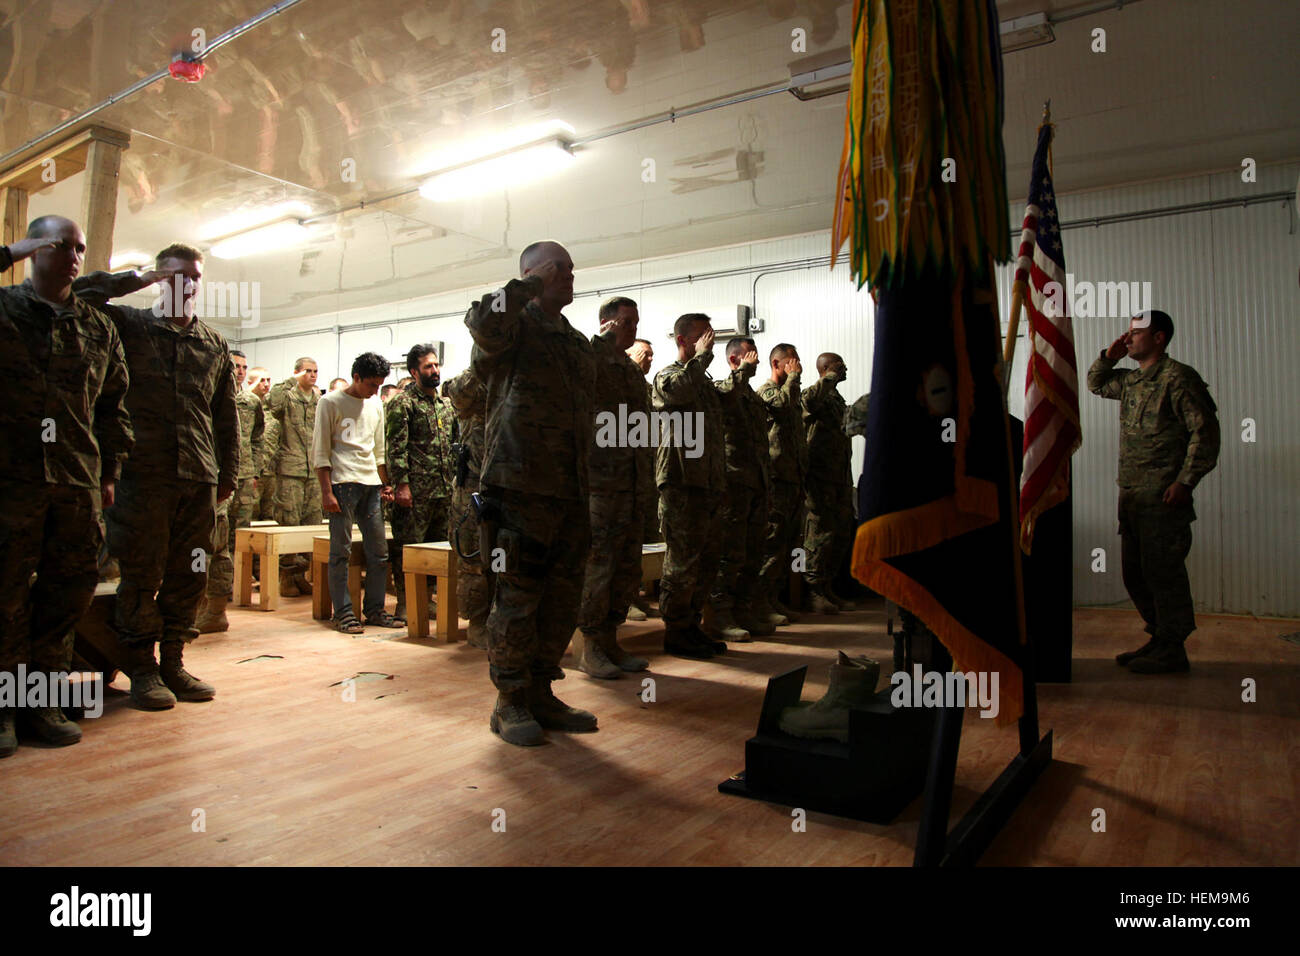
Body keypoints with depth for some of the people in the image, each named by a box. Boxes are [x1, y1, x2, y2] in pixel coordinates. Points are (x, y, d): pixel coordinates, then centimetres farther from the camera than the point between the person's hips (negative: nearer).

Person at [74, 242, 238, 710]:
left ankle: (173, 664, 17)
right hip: (144, 474, -3)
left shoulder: (215, 343, 16)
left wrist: (229, 473, 13)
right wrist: (136, 280, -3)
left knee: (188, 575, 6)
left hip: (199, 478, 3)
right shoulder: (129, 326, 8)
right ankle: (142, 669, 13)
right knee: (141, 575, 1)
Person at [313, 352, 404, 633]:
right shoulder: (331, 402, 0)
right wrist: (326, 491, -11)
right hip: (342, 483, -6)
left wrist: (385, 484, 17)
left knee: (379, 551, 5)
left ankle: (375, 609, 15)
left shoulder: (376, 406, 17)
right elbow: (320, 452, -4)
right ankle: (343, 612, 5)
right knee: (341, 550, -3)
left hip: (371, 485, 6)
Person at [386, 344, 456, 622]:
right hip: (415, 491, -7)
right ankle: (405, 602, 6)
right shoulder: (402, 403, -4)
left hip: (443, 491, 7)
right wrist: (401, 484, -17)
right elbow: (396, 447, -11)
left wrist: (453, 483, 17)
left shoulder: (445, 405, 18)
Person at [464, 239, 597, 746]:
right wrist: (529, 284, -10)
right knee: (518, 596, -2)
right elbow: (483, 322, -27)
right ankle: (510, 703, 11)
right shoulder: (514, 326, -1)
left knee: (562, 597, 11)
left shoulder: (580, 343, 22)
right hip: (521, 486, -7)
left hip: (570, 491, 8)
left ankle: (541, 694, 24)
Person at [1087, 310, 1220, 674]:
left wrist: (1185, 482, -18)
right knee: (1135, 574, 13)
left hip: (1163, 496, -9)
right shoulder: (1130, 381, 15)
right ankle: (1159, 639, 25)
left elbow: (1205, 432, -13)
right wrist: (1109, 356, 14)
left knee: (1162, 572, -4)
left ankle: (1172, 651, 6)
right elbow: (1095, 383, 34)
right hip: (1131, 495, 9)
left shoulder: (1177, 377, -9)